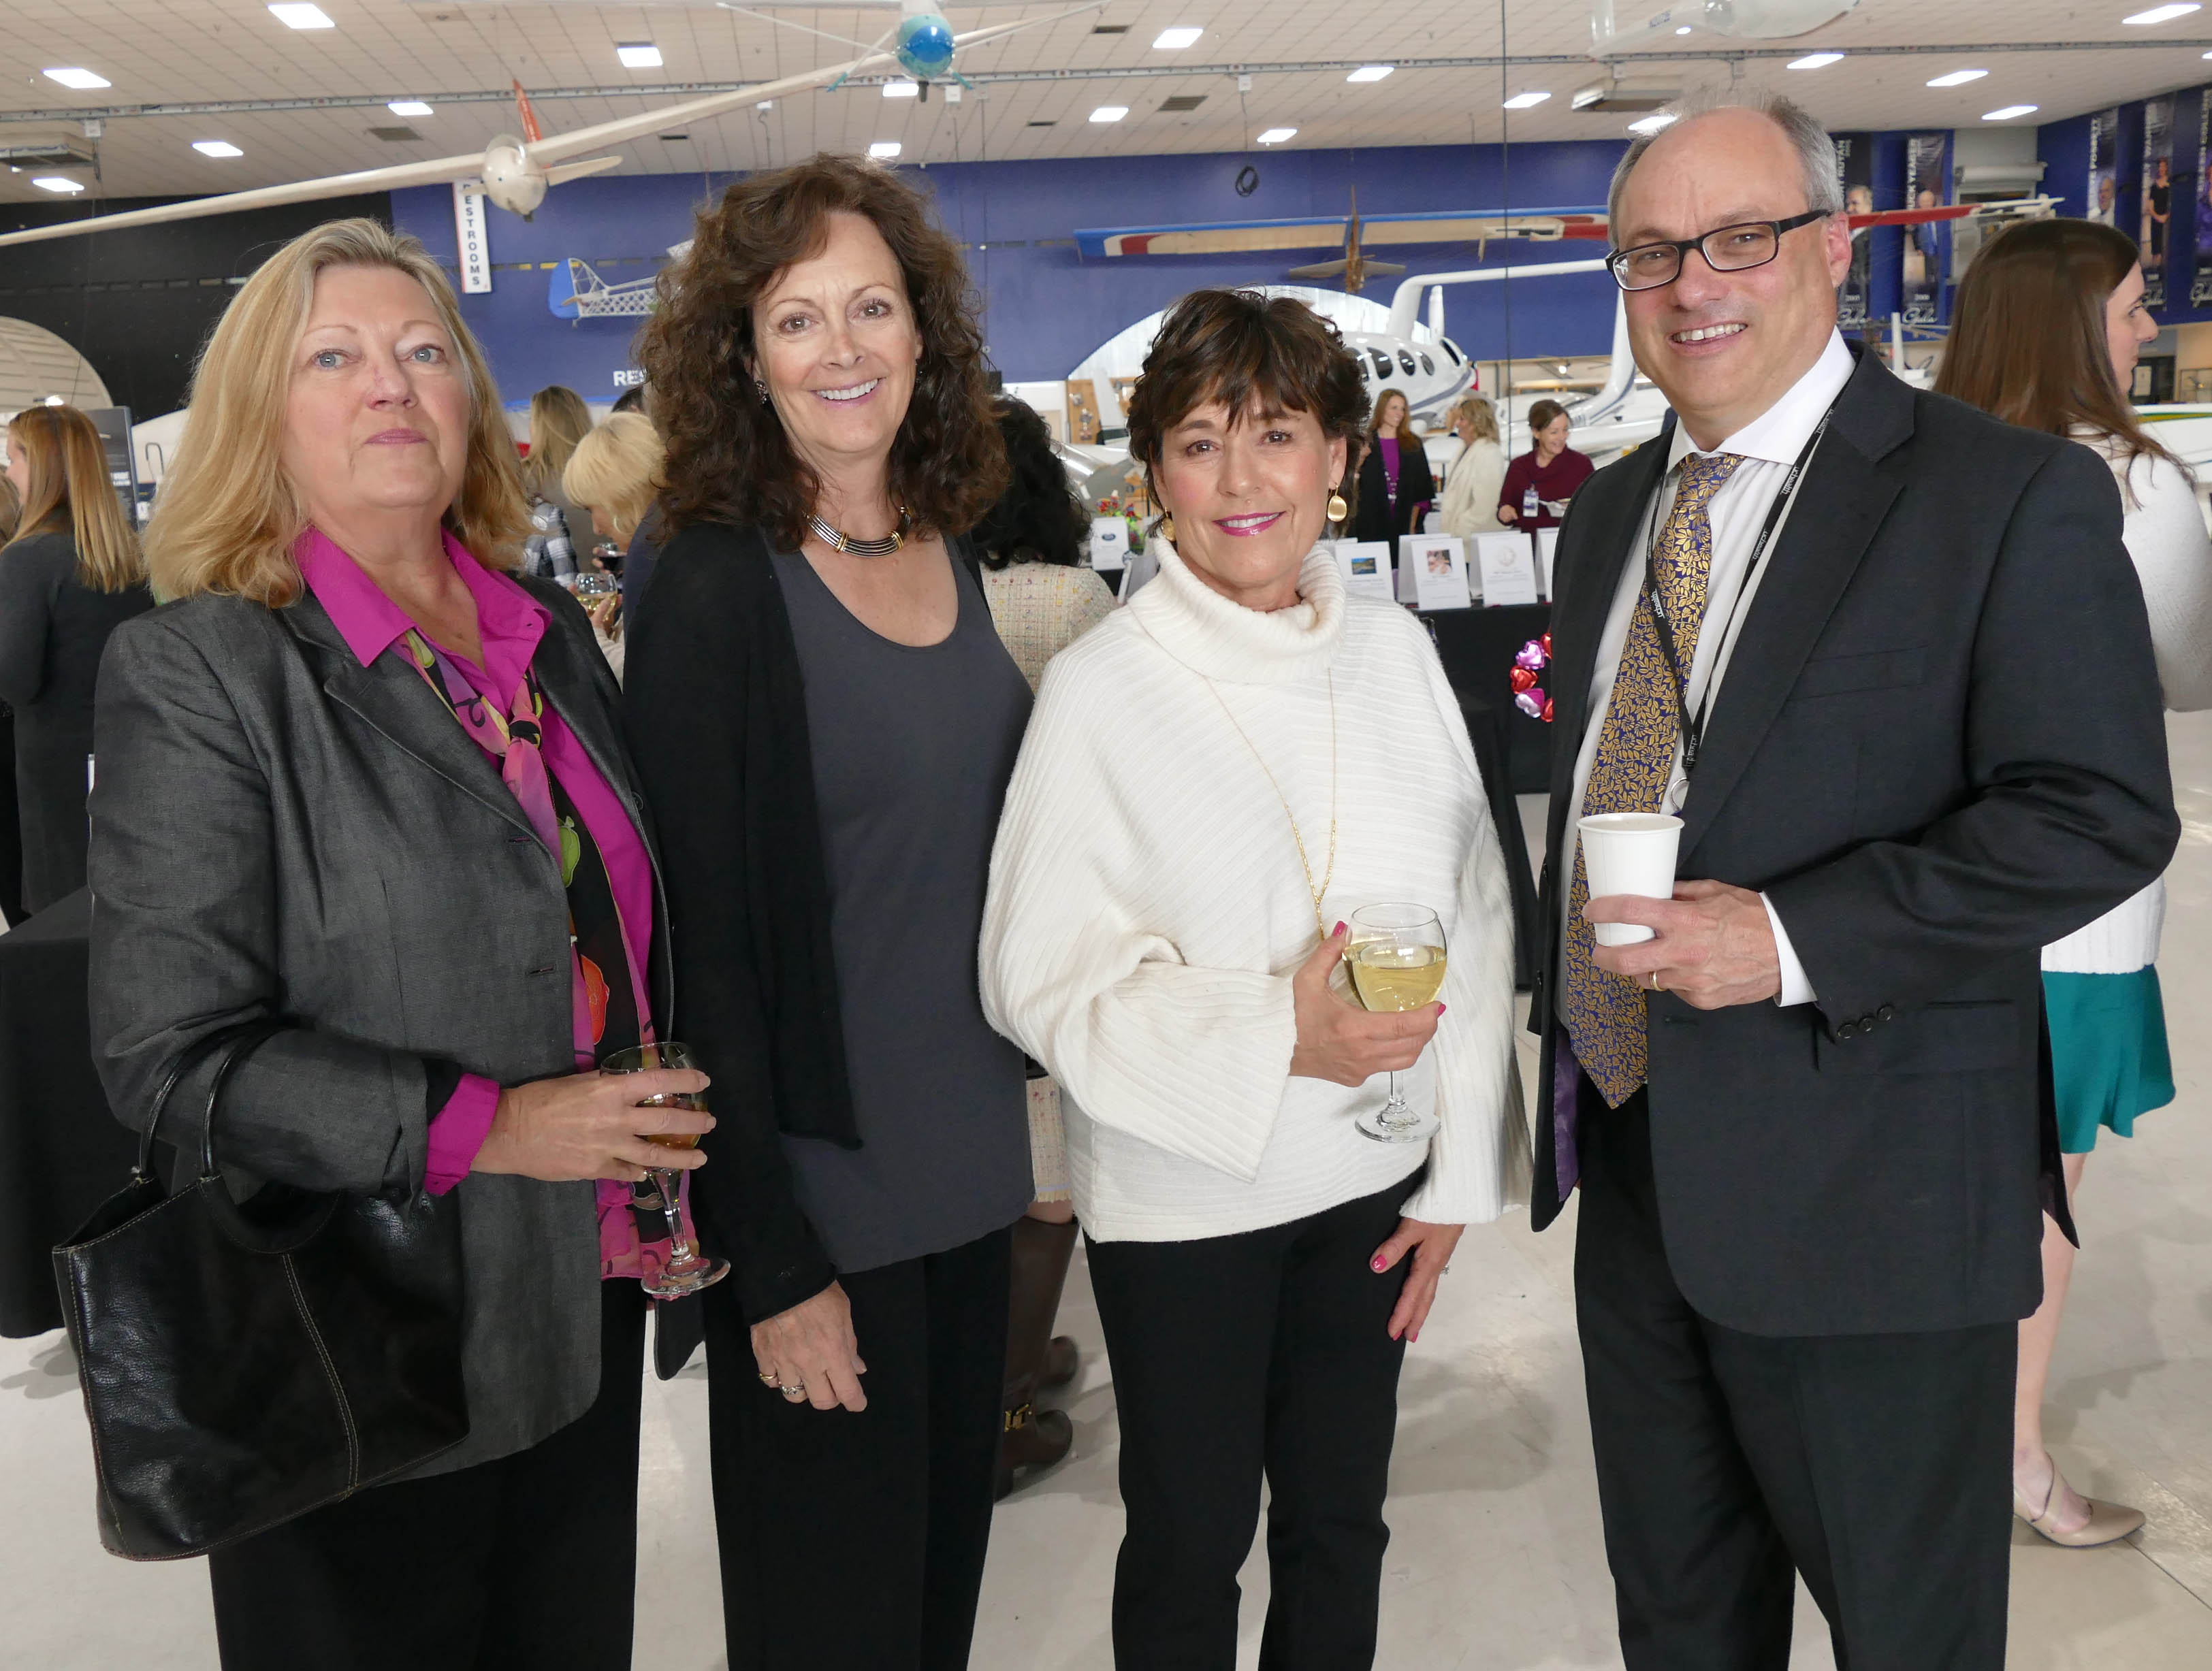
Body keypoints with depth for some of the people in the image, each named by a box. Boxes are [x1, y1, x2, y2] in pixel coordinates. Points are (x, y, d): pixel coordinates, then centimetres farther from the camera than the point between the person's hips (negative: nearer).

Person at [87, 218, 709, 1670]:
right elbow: (169, 1055, -17)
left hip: (587, 1309, 6)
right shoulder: (200, 671, -13)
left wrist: (668, 1142, 4)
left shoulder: (554, 635, 5)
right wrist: (488, 1128, -22)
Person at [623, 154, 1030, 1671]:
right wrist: (773, 1263, -16)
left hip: (974, 1157, 6)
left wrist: (1020, 1091, 11)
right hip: (819, 1197, -6)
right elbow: (703, 943, -16)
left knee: (952, 1545, 21)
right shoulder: (712, 589, -15)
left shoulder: (950, 551, 5)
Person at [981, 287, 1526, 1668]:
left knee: (1341, 1524, 20)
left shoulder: (1397, 649, -3)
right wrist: (1274, 1037, -24)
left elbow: (1476, 919, 2)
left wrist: (1459, 1177, 2)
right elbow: (1044, 981, -13)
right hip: (1183, 1198, -3)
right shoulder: (1102, 687, -14)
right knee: (1193, 1541, 14)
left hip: (1373, 1178, 4)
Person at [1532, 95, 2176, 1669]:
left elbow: (2101, 814, -17)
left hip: (1862, 1182, -6)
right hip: (1631, 1152, 6)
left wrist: (1791, 942, -25)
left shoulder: (2012, 495, -11)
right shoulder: (1612, 510, 10)